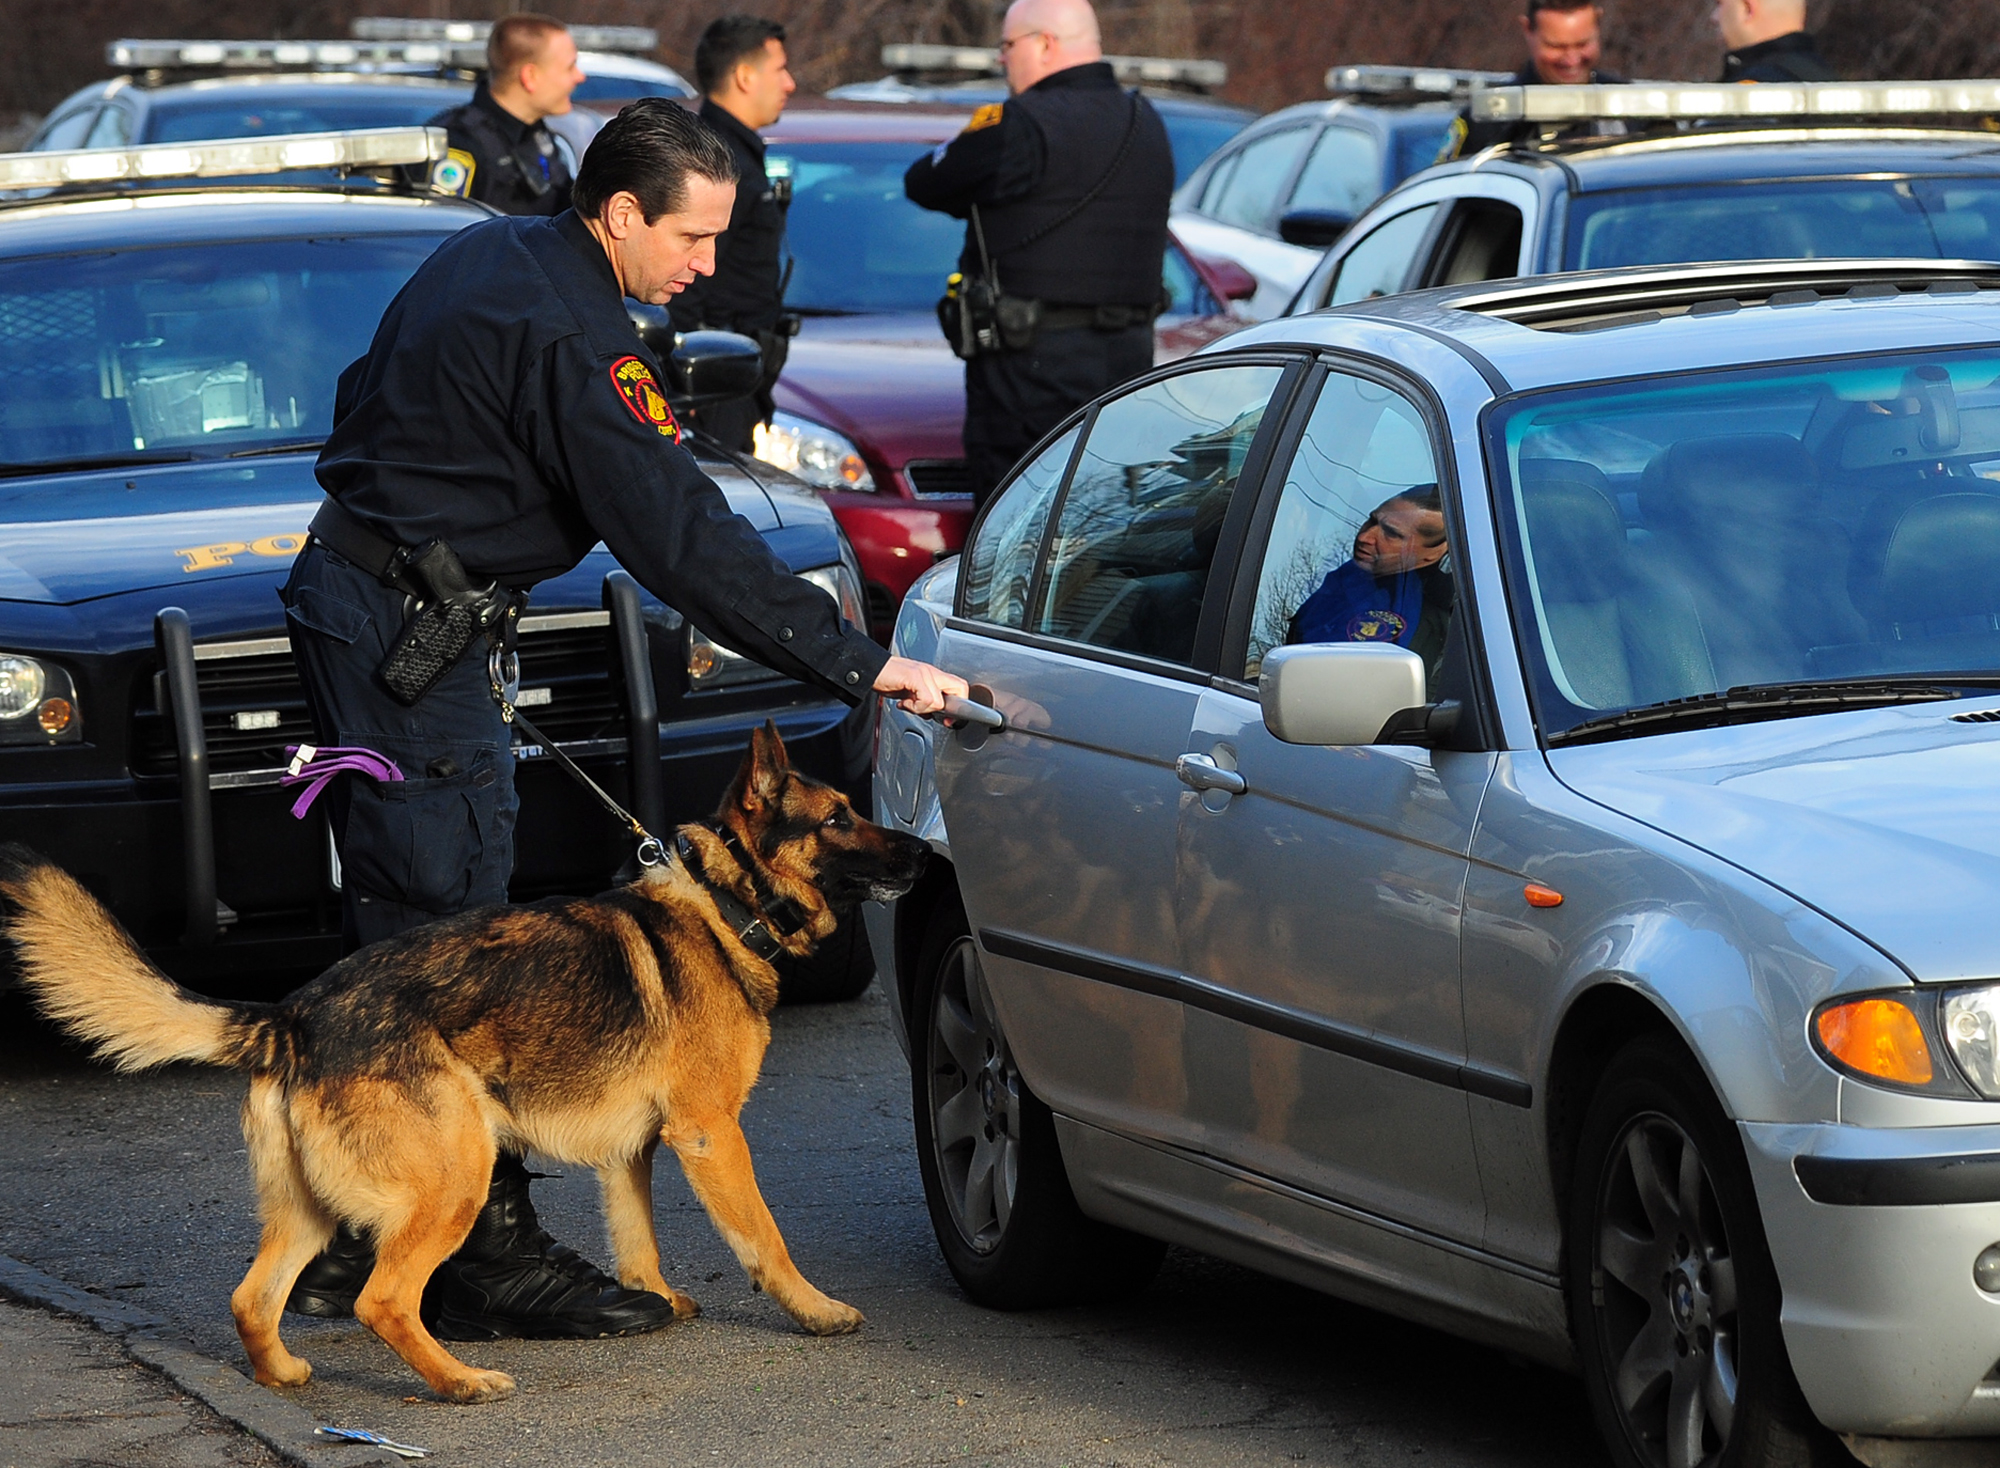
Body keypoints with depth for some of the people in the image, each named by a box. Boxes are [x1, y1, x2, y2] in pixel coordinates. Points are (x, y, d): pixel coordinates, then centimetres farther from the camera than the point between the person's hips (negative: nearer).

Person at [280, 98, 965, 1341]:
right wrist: (860, 665, -22)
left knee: (402, 925, 14)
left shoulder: (491, 258, 10)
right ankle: (486, 1256, -6)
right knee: (450, 926, -8)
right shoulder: (569, 336, -21)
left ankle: (352, 1245, 19)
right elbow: (680, 537, -24)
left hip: (352, 580, 11)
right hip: (411, 628, -11)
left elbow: (368, 401, 22)